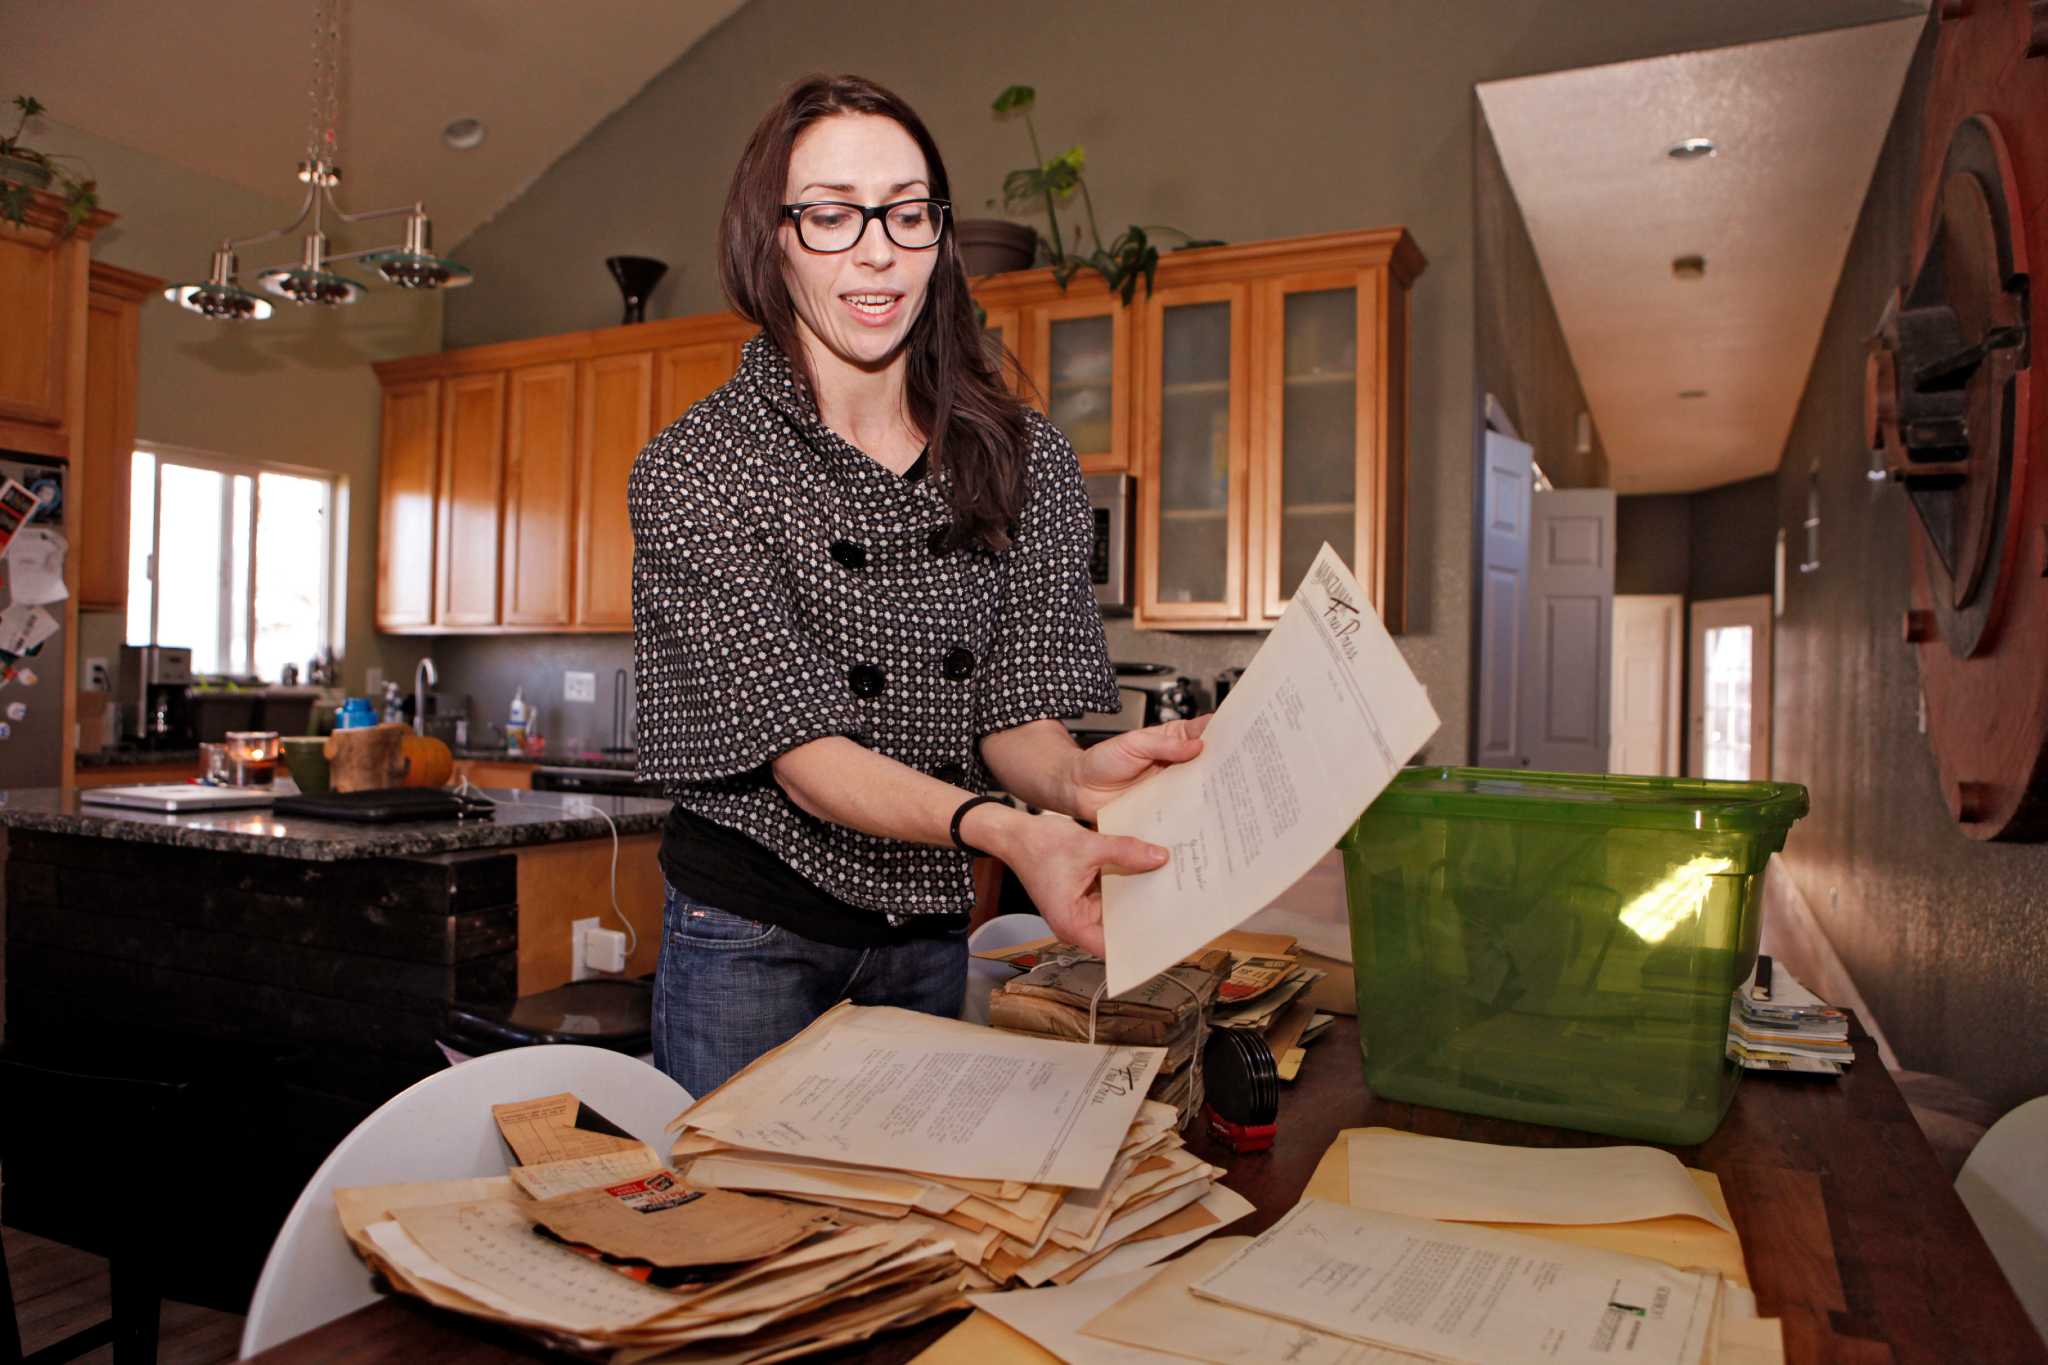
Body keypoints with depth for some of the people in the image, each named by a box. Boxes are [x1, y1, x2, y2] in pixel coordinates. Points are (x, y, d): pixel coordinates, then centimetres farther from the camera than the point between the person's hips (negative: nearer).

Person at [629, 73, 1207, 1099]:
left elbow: (1013, 708, -6)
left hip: (931, 933, 4)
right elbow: (803, 743, -21)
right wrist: (1002, 830, -38)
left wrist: (1072, 778, -30)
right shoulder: (693, 470, -14)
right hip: (751, 933, -3)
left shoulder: (1025, 459, -3)